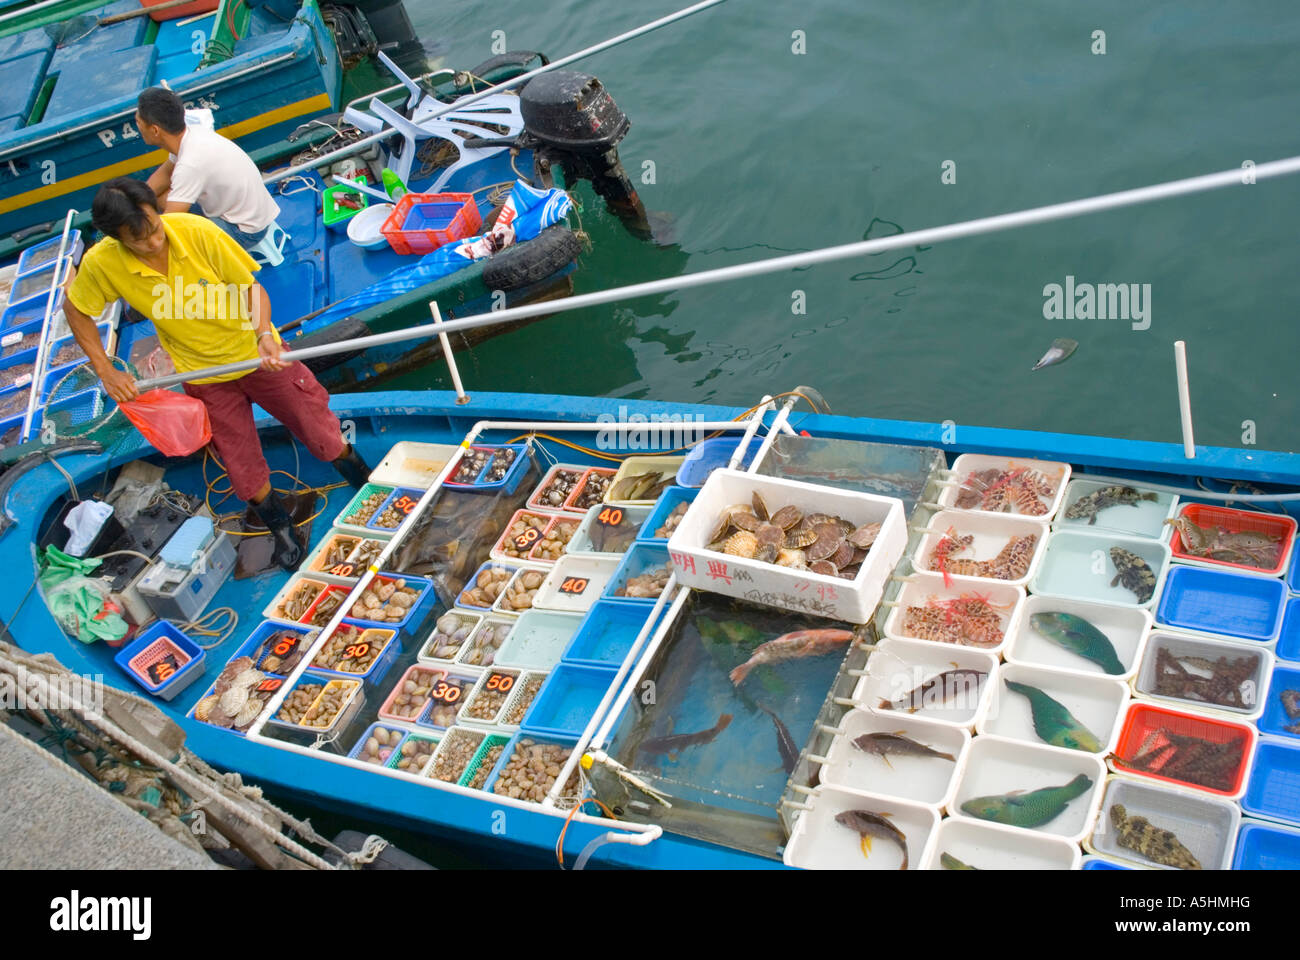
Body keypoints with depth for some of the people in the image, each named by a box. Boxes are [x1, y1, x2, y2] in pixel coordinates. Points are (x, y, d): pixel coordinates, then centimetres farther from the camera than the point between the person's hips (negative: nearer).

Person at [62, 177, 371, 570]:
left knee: (325, 438, 7)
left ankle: (367, 485, 38)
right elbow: (75, 309, -1)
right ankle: (281, 528, 41)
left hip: (260, 356, -1)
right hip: (205, 378, 1)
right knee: (247, 477, 10)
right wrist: (106, 371, -7)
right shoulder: (101, 263, -22)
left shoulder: (198, 231, -26)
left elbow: (251, 286, -16)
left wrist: (266, 335, -33)